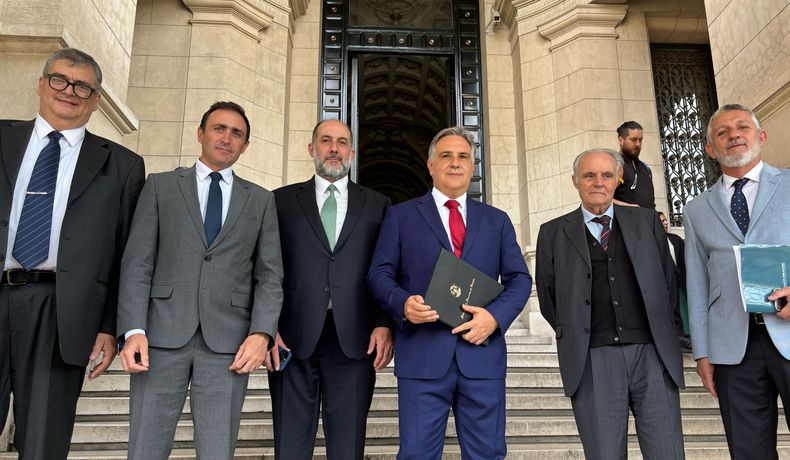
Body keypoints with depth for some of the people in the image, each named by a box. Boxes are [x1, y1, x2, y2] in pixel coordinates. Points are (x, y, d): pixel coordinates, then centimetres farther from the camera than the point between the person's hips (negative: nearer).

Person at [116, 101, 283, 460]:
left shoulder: (261, 200, 13)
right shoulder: (160, 186, 11)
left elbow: (269, 275, 6)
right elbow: (137, 262, 3)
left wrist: (261, 333, -8)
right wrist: (134, 329, -8)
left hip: (228, 340, 1)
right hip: (163, 335, 0)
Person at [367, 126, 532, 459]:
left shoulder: (497, 220, 16)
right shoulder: (401, 215, 10)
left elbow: (519, 278, 11)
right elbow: (379, 274, 5)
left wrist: (496, 315, -8)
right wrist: (403, 303, -15)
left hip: (482, 355, 2)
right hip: (423, 356, -2)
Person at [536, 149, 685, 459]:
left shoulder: (646, 221, 14)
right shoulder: (553, 233, 9)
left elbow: (668, 279, 16)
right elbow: (547, 296, 11)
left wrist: (659, 329, 11)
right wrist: (575, 337, 7)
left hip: (653, 354, 2)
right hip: (592, 360, -1)